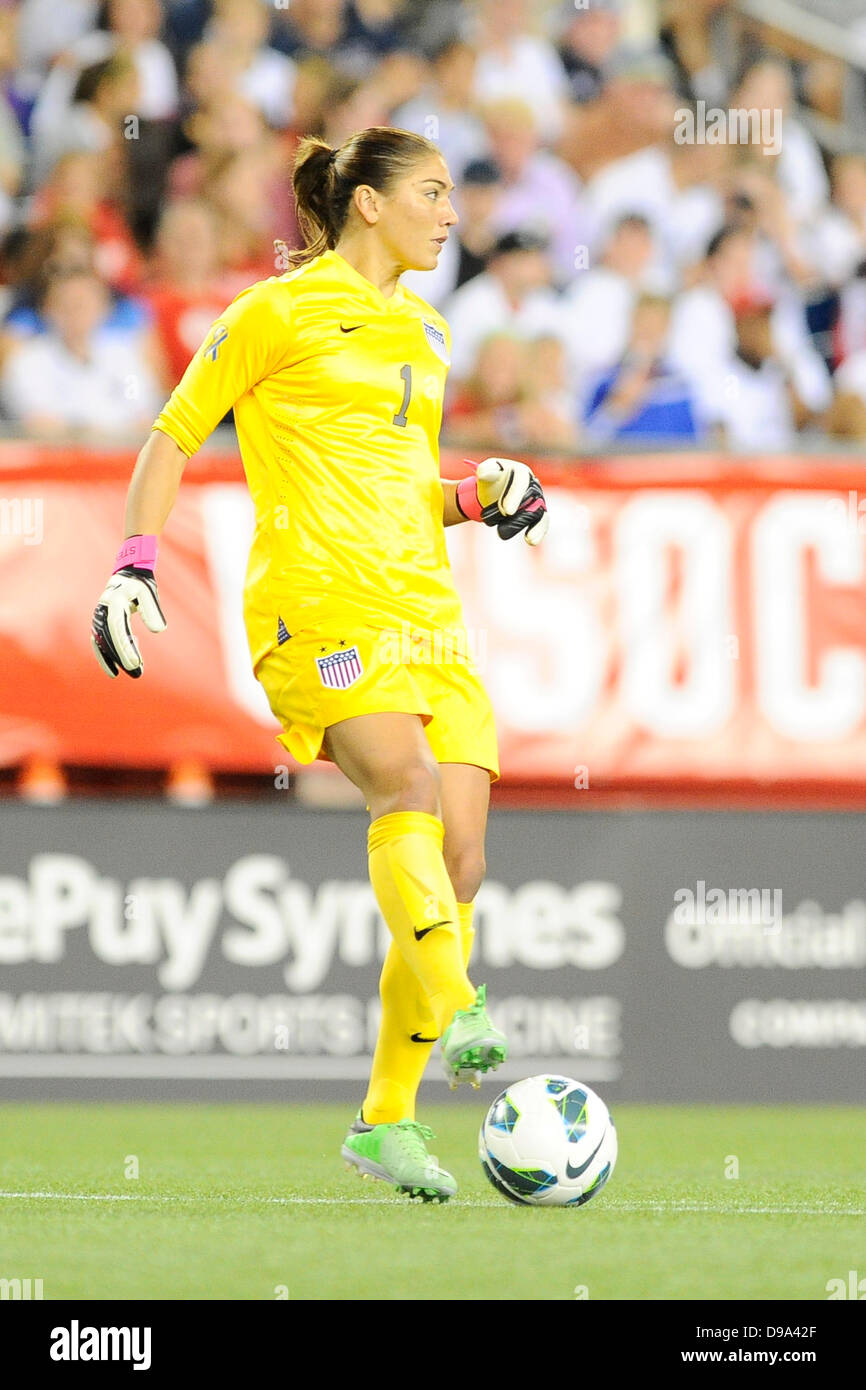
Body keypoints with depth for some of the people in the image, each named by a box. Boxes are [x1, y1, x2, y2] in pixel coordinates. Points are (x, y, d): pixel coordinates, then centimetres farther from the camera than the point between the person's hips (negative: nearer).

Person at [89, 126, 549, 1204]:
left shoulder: (424, 331, 22)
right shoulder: (281, 311, 2)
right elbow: (172, 438, 5)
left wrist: (482, 497, 11)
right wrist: (132, 566, -5)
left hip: (424, 609, 6)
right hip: (317, 599, -6)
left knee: (459, 856, -5)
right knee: (408, 782, -31)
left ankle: (386, 1120, 2)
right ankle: (456, 1015, -42)